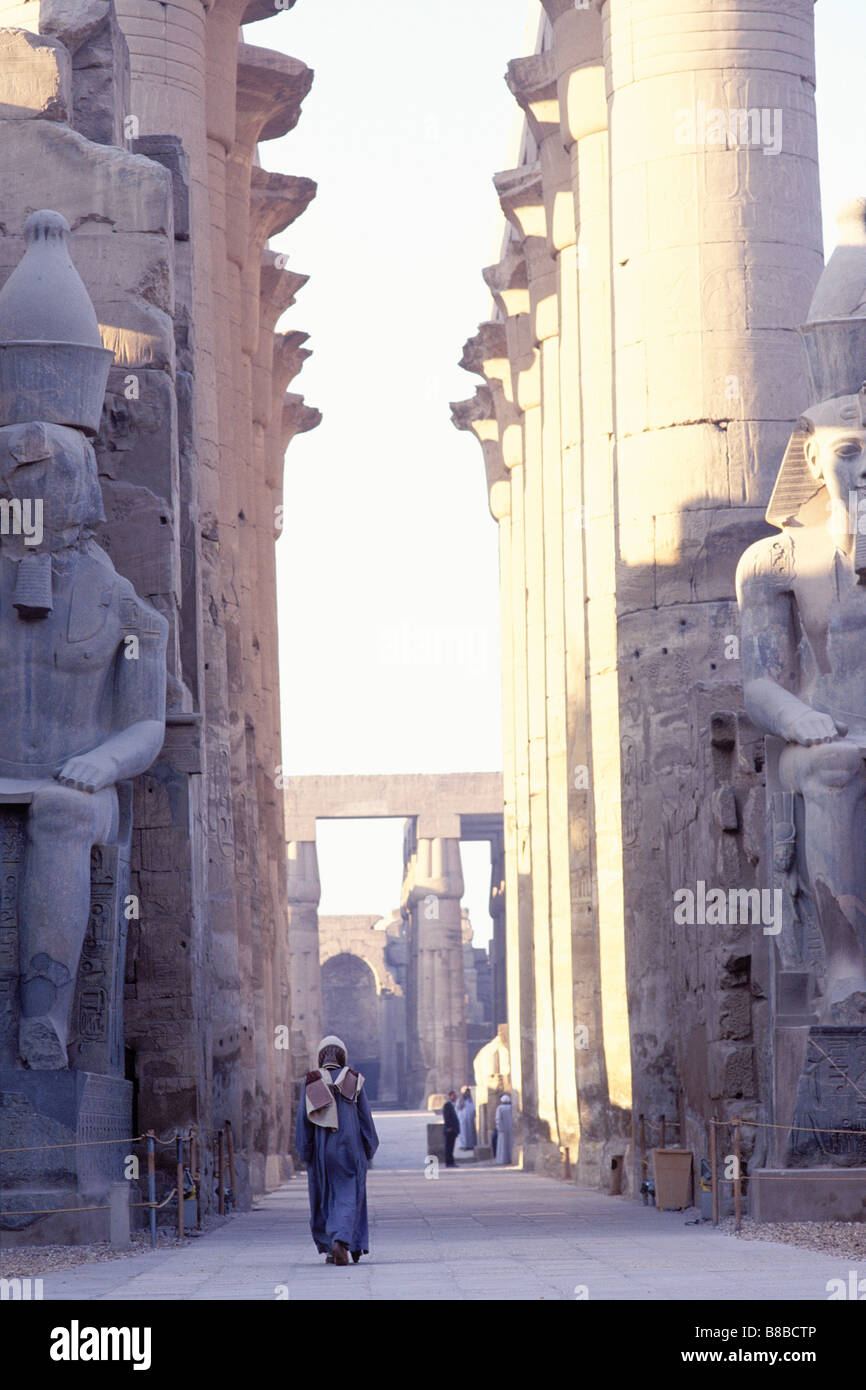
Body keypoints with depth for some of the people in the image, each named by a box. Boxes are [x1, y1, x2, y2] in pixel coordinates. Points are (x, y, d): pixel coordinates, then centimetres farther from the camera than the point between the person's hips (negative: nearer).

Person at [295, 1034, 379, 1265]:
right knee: (348, 1195, -1)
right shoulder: (354, 1081, -2)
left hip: (321, 1151, 1)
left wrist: (304, 1152, 3)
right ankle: (341, 1241, -22)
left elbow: (303, 1119, -2)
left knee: (324, 1197, 13)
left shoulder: (311, 1082, -1)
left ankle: (329, 1248, 17)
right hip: (348, 1148, -1)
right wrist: (369, 1149, 10)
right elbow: (365, 1117, 1)